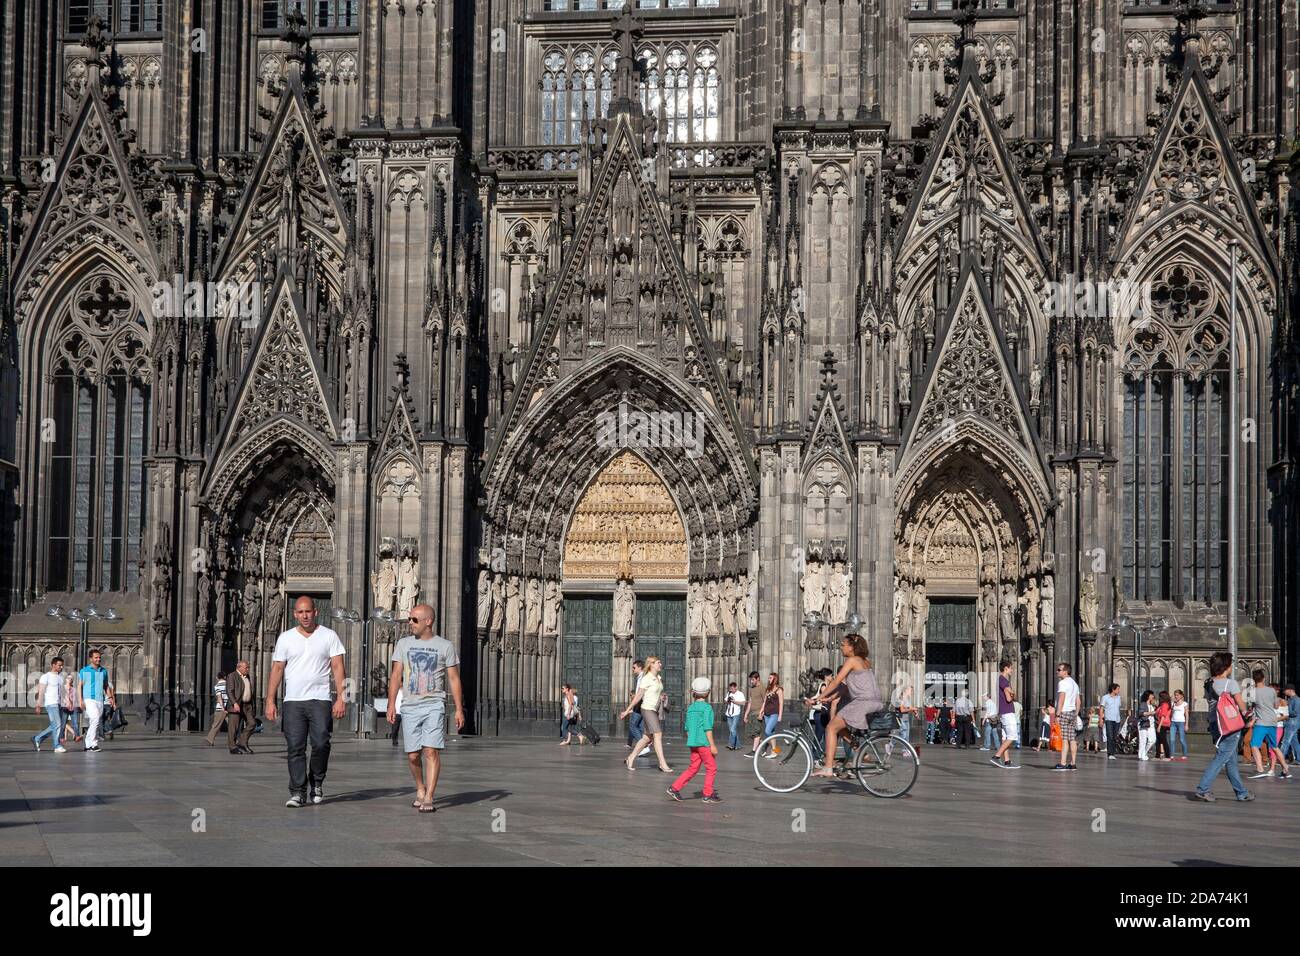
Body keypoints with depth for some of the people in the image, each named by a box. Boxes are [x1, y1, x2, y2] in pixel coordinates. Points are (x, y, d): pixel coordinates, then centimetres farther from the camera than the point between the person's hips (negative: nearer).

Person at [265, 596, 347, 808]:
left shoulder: (329, 636, 6)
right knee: (295, 748, -3)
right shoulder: (285, 638, 11)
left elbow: (338, 667, 2)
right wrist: (270, 700, 2)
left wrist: (341, 698, -8)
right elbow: (277, 669, 10)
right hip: (293, 701, 1)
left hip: (320, 700, -1)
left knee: (321, 743, -10)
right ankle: (297, 792, 0)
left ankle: (317, 782, 14)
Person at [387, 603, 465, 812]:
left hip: (434, 706, -3)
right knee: (413, 755, 5)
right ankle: (420, 789, 27)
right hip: (410, 707, 3)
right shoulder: (404, 644, 11)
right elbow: (396, 676, 8)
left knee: (431, 751, -13)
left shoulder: (445, 646, 4)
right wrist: (391, 704, -2)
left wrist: (459, 709, 0)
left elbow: (454, 679, 5)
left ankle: (428, 798, -13)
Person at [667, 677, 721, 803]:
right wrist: (712, 745, -12)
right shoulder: (707, 708, -10)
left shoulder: (690, 708, 11)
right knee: (711, 768, 3)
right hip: (703, 742, -7)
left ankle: (674, 788, 6)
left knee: (693, 768, 13)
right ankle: (708, 795, 5)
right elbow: (707, 728, -14)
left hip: (692, 742, 7)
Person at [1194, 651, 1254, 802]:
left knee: (1231, 761, 14)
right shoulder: (1231, 683, -13)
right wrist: (1244, 712, 11)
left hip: (1214, 724, 7)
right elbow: (1241, 705, -11)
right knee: (1221, 758, -7)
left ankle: (1241, 792, 22)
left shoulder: (1209, 684, 6)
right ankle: (1202, 788, -15)